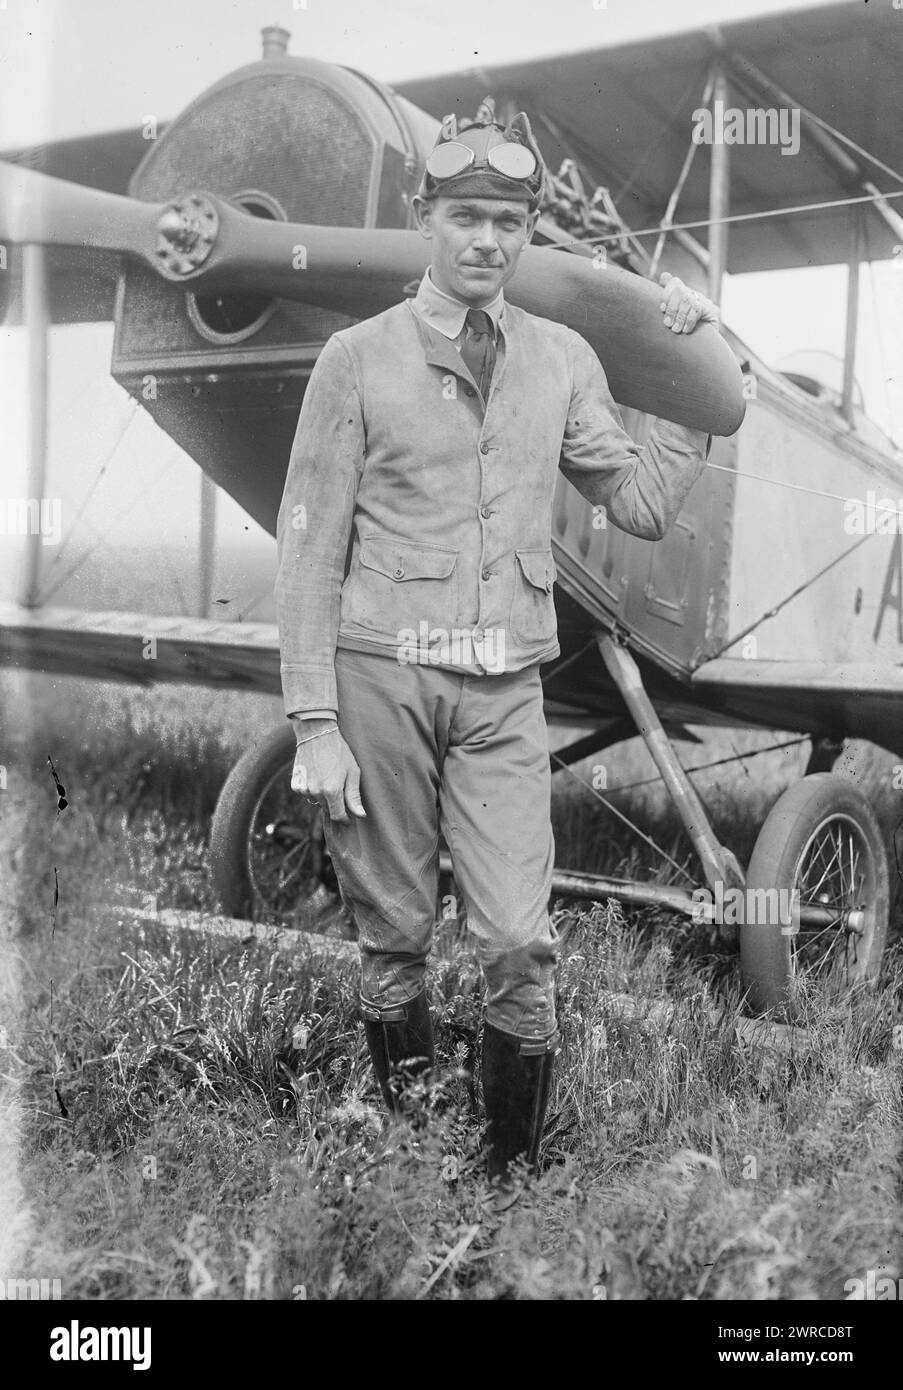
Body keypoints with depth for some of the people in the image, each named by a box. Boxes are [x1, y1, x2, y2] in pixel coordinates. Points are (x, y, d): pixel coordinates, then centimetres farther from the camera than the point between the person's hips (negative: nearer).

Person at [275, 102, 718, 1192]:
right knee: (393, 941, 8)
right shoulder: (359, 358, 1)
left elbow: (643, 507, 13)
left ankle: (512, 1176, 14)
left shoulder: (563, 360, 11)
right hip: (380, 678, -2)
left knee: (521, 948, -5)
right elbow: (309, 548, -2)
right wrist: (314, 723, -7)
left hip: (505, 690, 2)